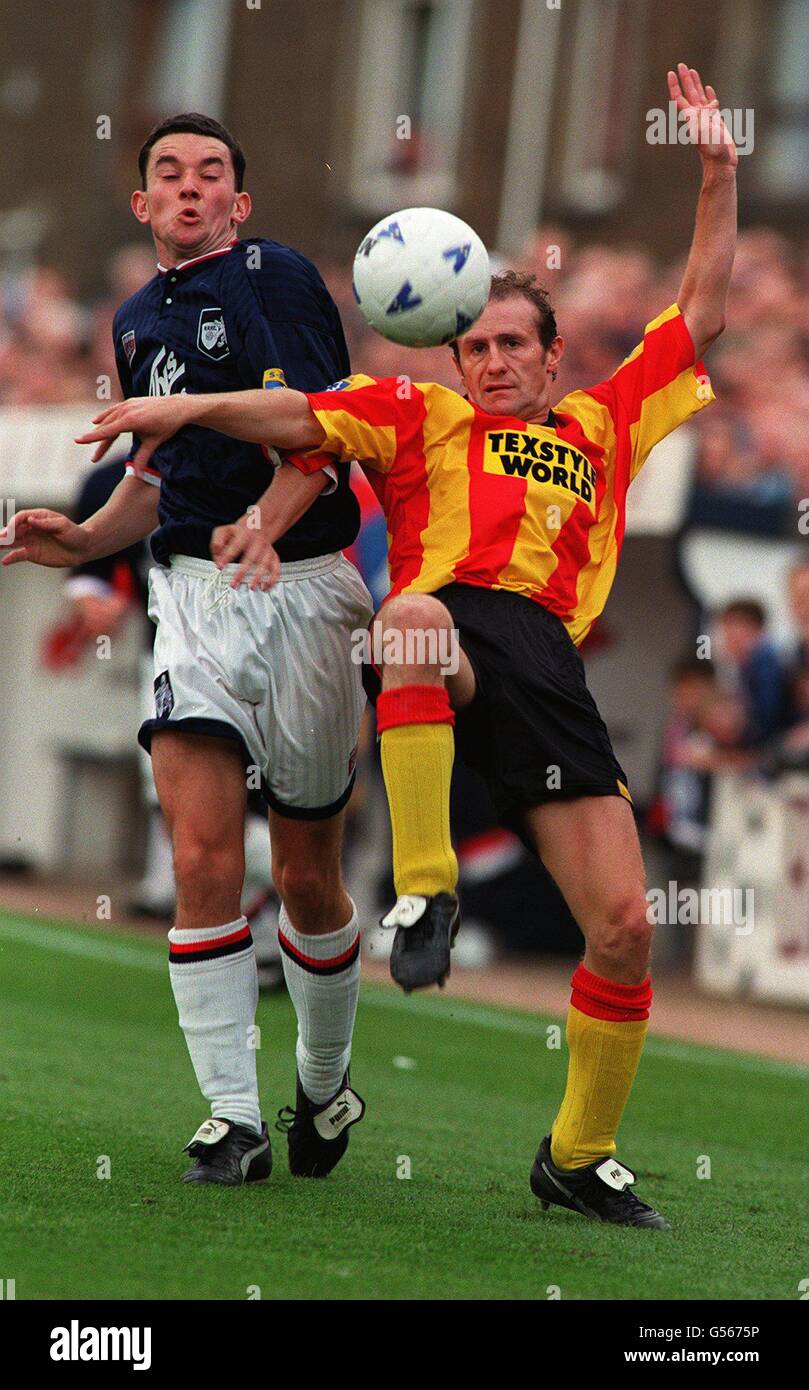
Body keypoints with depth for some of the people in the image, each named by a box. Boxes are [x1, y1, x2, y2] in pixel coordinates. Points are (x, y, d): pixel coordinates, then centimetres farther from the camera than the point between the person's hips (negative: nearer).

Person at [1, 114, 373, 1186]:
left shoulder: (277, 276, -5)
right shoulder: (138, 320, 17)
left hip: (301, 586, -4)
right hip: (194, 591, 4)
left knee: (306, 879, 6)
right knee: (204, 862, -11)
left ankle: (325, 1085, 29)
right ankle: (232, 1118, -8)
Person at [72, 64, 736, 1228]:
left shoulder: (606, 424, 29)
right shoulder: (424, 415, 24)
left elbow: (702, 313, 32)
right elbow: (305, 422, 18)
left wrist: (718, 173, 27)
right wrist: (192, 409, 2)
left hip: (549, 657, 3)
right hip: (448, 626, -3)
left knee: (625, 927, -8)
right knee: (412, 618, -44)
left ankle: (579, 1155, 11)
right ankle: (424, 891, -41)